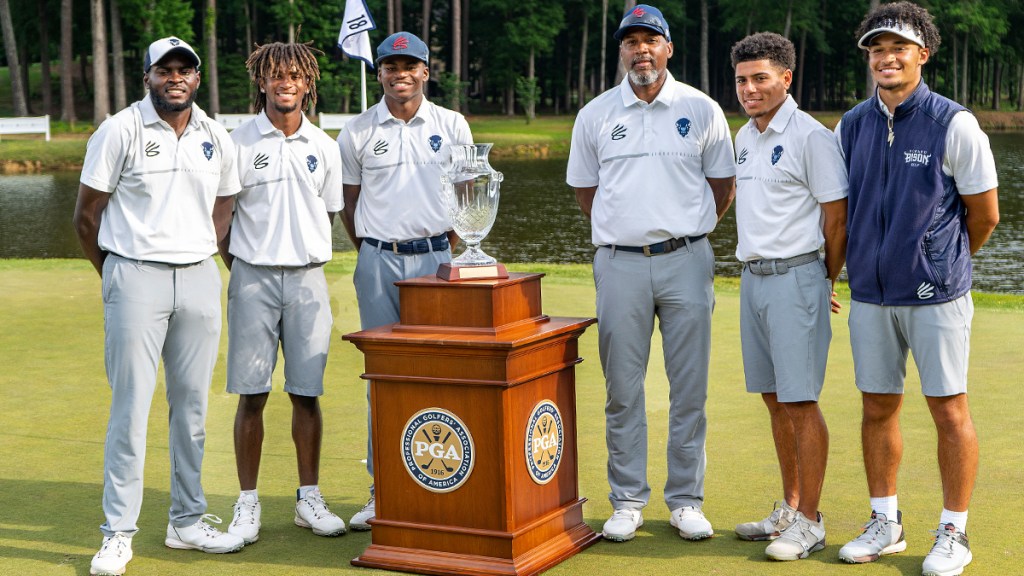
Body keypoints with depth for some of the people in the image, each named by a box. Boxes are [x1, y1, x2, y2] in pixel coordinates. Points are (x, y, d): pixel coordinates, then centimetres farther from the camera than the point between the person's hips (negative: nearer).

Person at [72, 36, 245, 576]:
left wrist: (200, 258, 12)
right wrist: (115, 276, 6)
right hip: (136, 275, -4)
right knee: (131, 406, -5)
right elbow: (86, 215, 0)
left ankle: (187, 521, 19)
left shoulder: (217, 138, 8)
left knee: (191, 405, 8)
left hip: (200, 279, 4)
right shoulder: (120, 131, -4)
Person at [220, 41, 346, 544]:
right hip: (253, 277, -2)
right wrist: (241, 272, 2)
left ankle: (309, 498, 15)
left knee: (307, 393, 4)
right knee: (251, 395, 0)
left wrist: (304, 259, 10)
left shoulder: (323, 147, 8)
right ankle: (247, 503, 9)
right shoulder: (239, 142, -1)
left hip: (307, 277, 2)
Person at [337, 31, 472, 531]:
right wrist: (374, 254, 10)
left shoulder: (452, 126, 6)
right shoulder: (357, 132, 5)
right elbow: (349, 204, 13)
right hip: (378, 263, 0)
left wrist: (450, 252, 6)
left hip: (437, 258, 0)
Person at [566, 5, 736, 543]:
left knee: (689, 389, 2)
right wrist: (623, 231, 12)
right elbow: (585, 189, 17)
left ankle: (686, 500, 12)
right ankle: (627, 501, 14)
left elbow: (723, 184, 11)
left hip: (685, 261, -1)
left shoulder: (701, 110, 3)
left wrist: (685, 231, 10)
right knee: (623, 390, 4)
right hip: (619, 264, 1)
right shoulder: (595, 115, 6)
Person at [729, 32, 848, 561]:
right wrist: (754, 269, 18)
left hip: (795, 277, -8)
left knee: (801, 401, -5)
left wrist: (827, 284, -1)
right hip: (751, 277, 8)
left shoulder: (811, 136, -11)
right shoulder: (745, 137, 14)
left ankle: (809, 522, 3)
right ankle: (789, 508, 24)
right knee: (774, 398, 13)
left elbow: (836, 218, -9)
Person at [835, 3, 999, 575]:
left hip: (936, 293, -4)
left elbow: (985, 214, -1)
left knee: (949, 407, 2)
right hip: (870, 292, 4)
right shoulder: (851, 126, 5)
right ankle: (886, 523, 24)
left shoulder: (954, 125, -9)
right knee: (878, 406, 10)